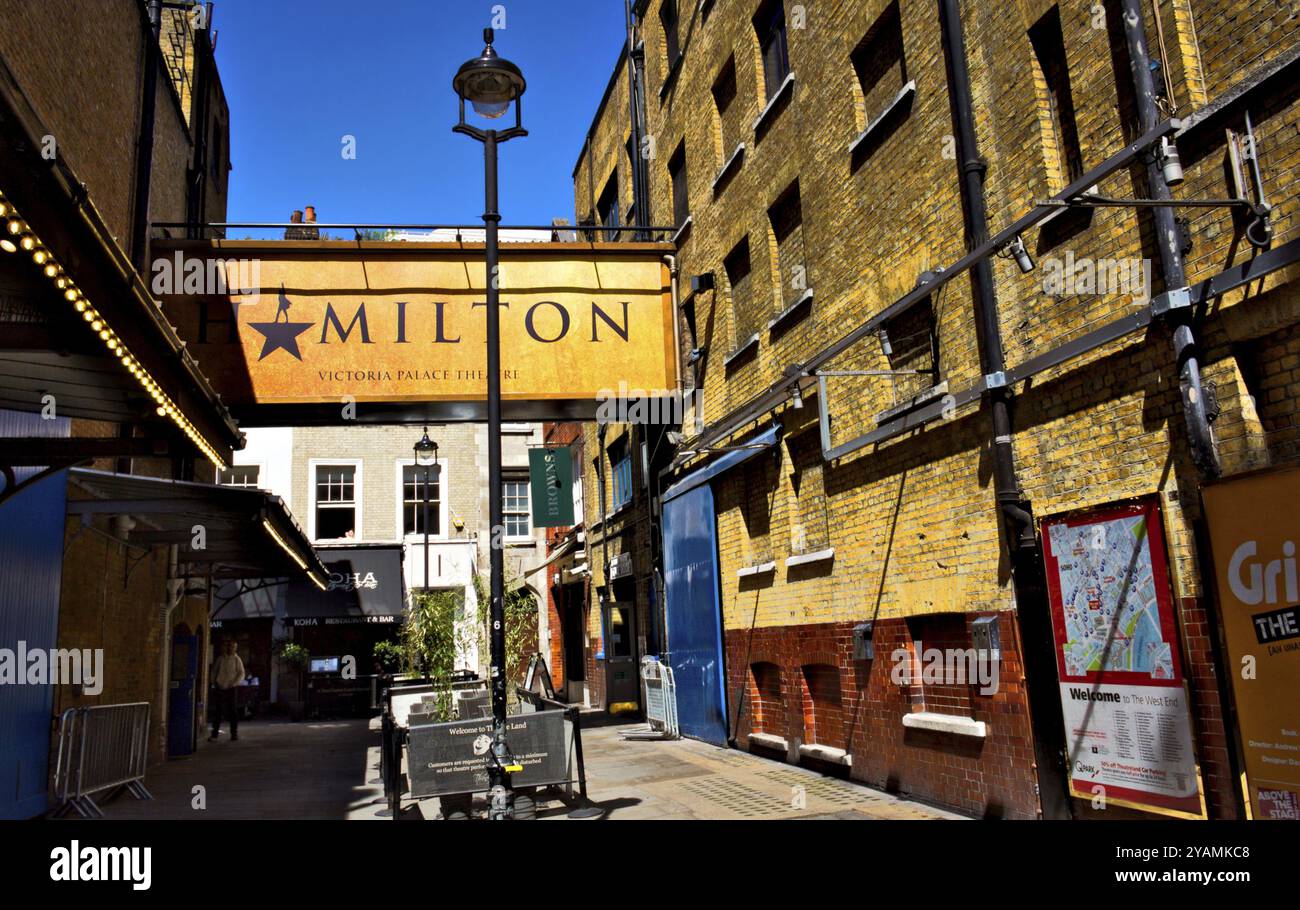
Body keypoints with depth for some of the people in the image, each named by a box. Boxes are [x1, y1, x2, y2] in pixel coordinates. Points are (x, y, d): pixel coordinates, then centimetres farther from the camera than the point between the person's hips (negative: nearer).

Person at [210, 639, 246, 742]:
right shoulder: (220, 658, 9)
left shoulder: (236, 659, -1)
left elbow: (241, 673, -2)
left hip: (232, 688, -3)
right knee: (217, 711, 1)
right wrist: (214, 681, 5)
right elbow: (214, 670, 19)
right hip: (220, 688, 3)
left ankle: (234, 733, 9)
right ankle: (214, 734, 7)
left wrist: (234, 684, -11)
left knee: (233, 711, 2)